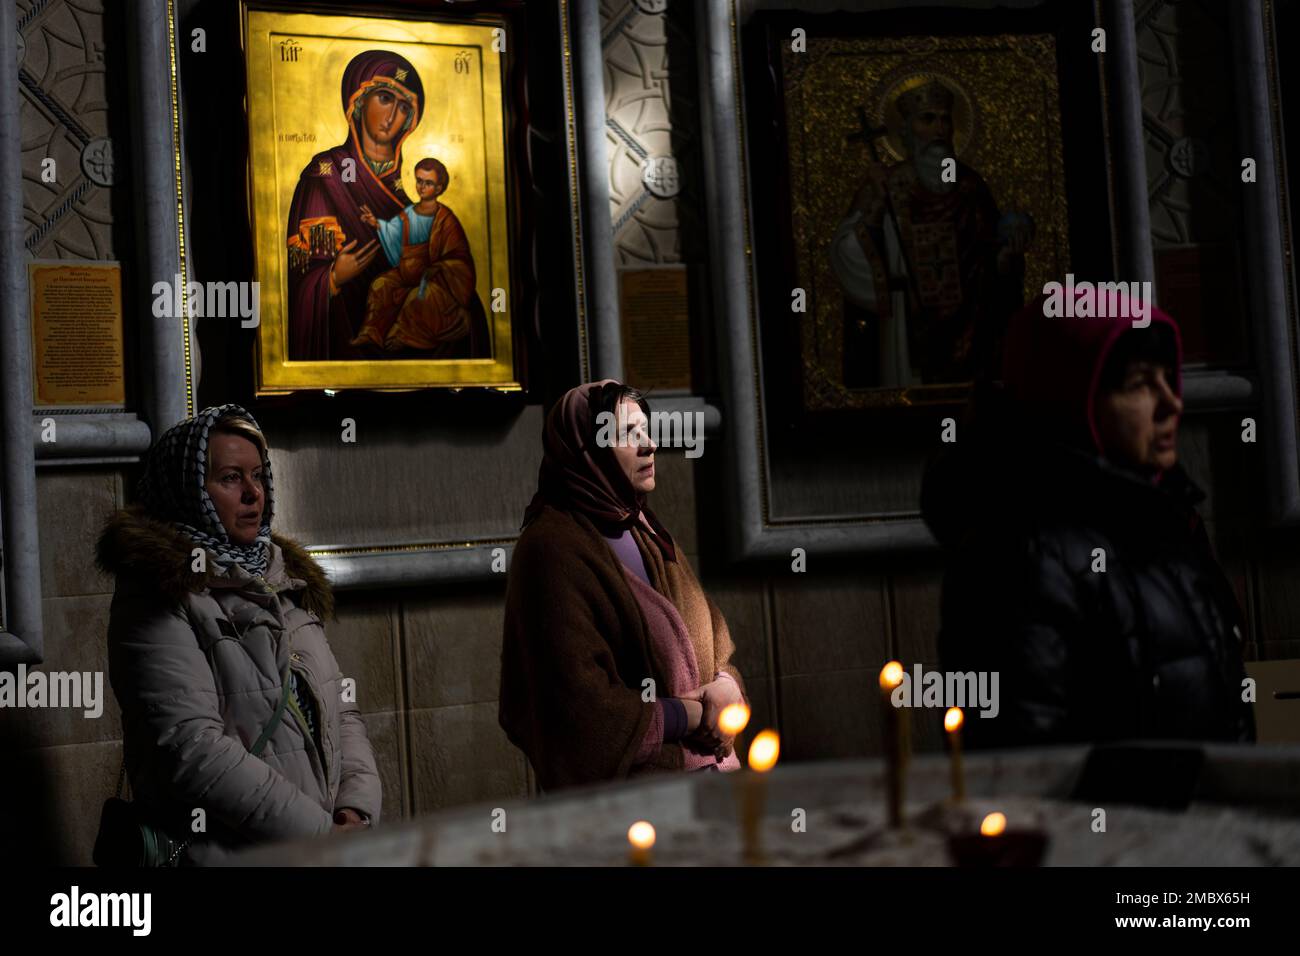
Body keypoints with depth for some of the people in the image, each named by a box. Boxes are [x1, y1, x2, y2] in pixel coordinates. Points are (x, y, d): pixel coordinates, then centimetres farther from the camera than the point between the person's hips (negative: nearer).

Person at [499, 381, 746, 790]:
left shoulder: (644, 532, 10)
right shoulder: (554, 549, -16)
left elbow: (710, 640, 15)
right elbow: (582, 705, -21)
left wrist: (727, 683, -7)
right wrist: (695, 713, -14)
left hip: (705, 767, 8)